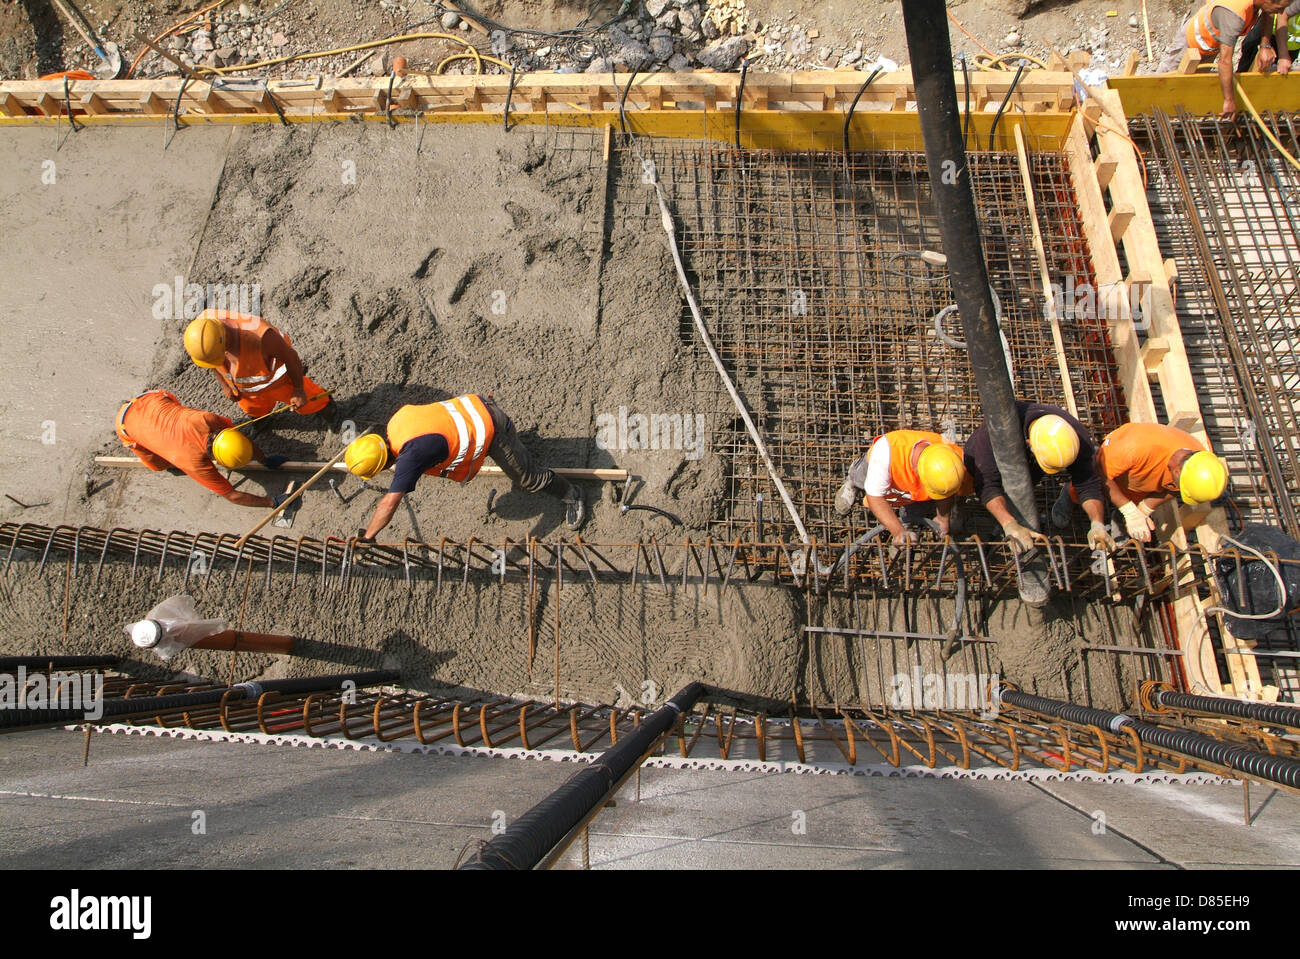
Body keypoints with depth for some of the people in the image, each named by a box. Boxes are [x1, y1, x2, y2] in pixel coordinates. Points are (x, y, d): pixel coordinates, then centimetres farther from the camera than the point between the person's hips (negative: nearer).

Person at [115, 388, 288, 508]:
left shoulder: (209, 419, -30)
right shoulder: (197, 464, -38)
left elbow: (245, 441, -9)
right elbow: (233, 496, -29)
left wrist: (266, 460, 1)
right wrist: (272, 502, -27)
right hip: (130, 422, -4)